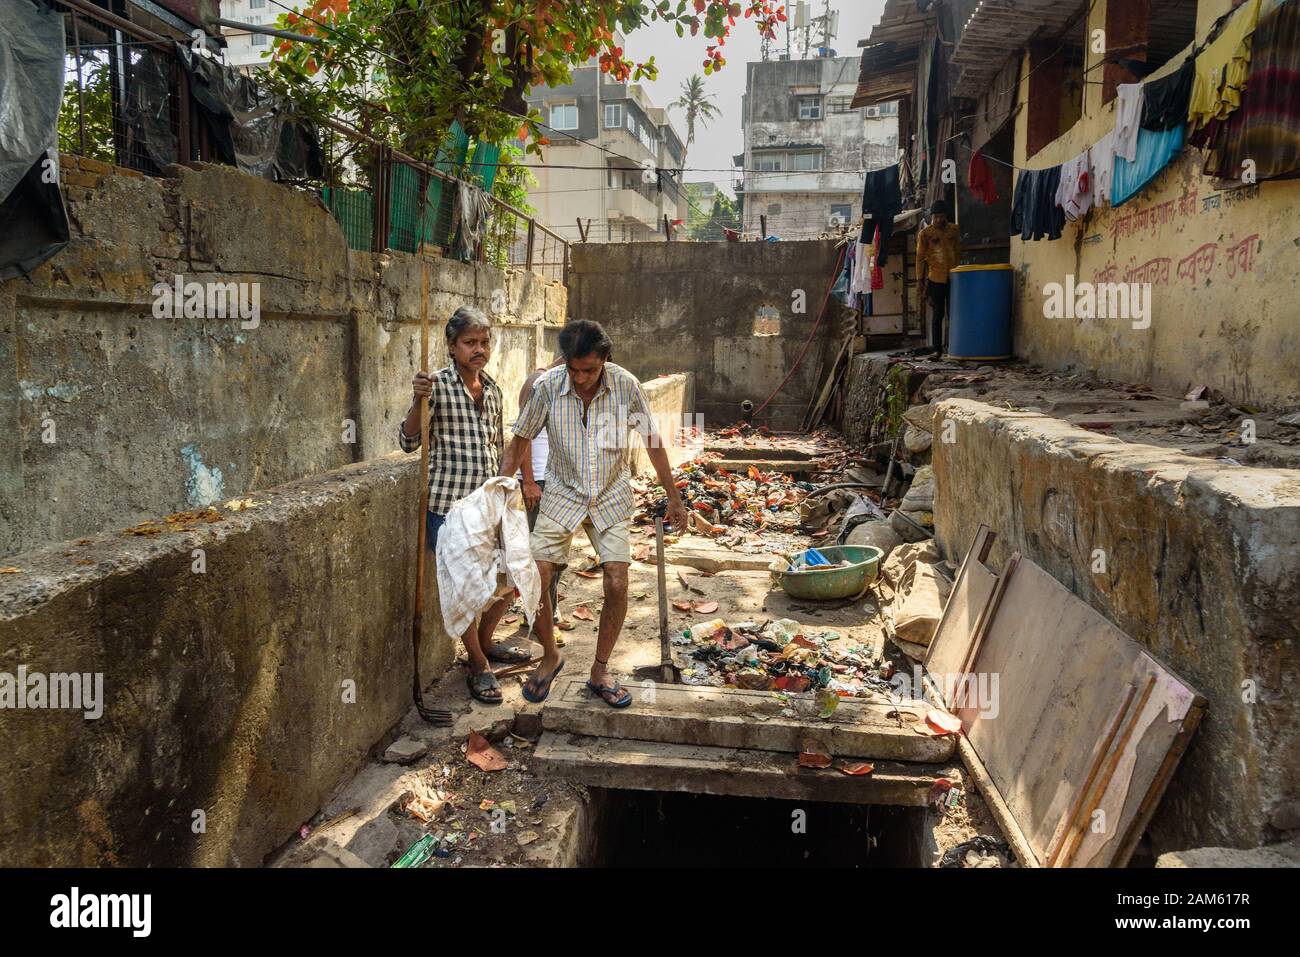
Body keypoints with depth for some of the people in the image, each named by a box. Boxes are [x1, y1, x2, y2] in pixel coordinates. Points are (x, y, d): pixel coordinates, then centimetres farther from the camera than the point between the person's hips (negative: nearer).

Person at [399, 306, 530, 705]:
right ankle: (479, 668, 19)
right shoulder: (438, 384, -9)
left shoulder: (492, 389, 9)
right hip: (447, 507, -6)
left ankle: (484, 642, 38)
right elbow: (408, 442, -12)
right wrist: (419, 400, -28)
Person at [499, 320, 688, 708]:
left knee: (617, 583, -9)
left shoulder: (625, 384, -16)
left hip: (611, 497, 0)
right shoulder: (548, 386, -16)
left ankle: (600, 671, 12)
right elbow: (520, 441, -2)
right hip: (562, 494, 0)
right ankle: (550, 656, 17)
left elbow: (652, 441, -3)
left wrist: (673, 498, 2)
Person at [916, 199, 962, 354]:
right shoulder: (924, 234, -2)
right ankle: (937, 348, 5)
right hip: (936, 279, -3)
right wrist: (920, 280, -6)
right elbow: (920, 258, -2)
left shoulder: (954, 230, 9)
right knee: (938, 313, 0)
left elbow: (958, 252, 17)